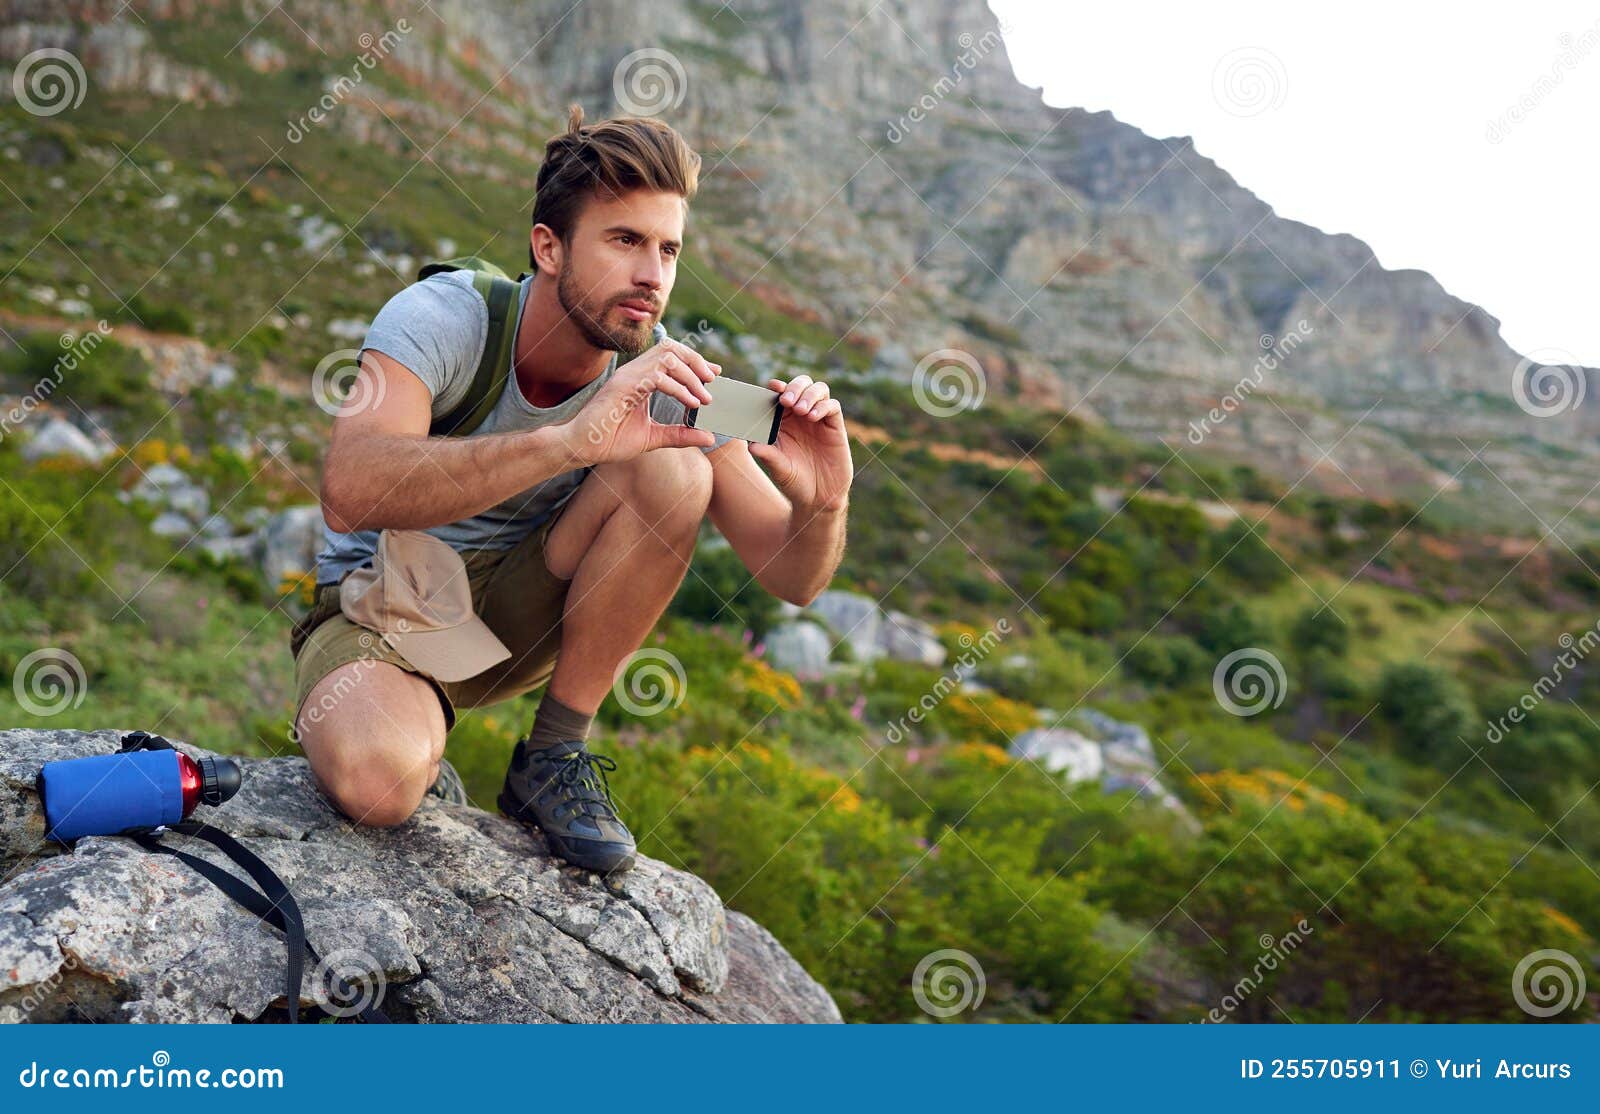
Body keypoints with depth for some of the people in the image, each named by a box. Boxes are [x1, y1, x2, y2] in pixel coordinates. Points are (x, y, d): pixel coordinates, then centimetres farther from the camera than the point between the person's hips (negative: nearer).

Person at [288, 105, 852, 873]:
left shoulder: (668, 379, -12)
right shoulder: (443, 317, -22)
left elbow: (792, 580, -13)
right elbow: (350, 492, -41)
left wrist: (821, 506, -38)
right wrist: (572, 441, -52)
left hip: (523, 609, 4)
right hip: (386, 601, -3)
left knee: (675, 470, -24)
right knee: (375, 781, -37)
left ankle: (554, 757, -11)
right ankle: (412, 733, 3)